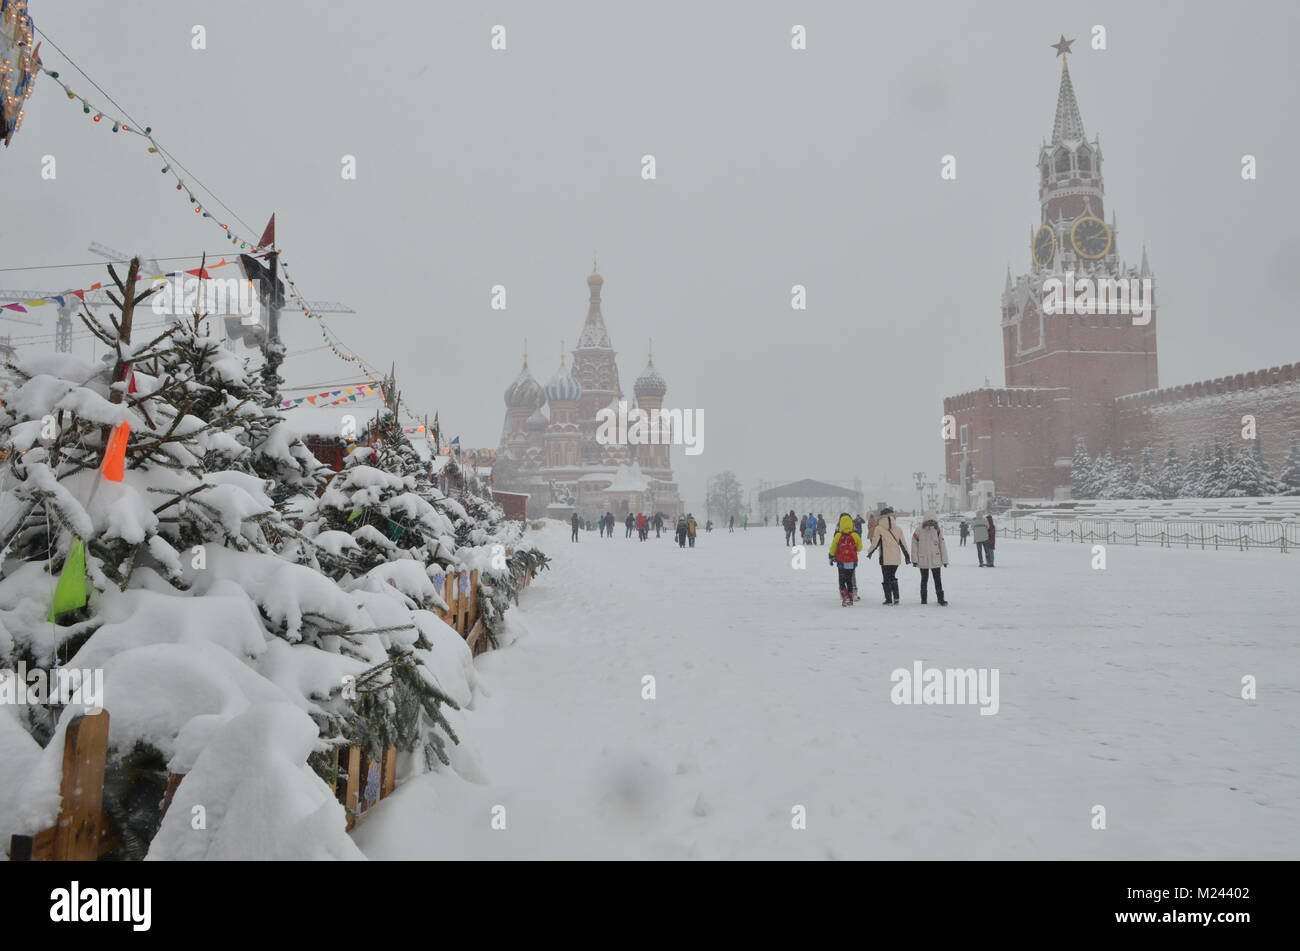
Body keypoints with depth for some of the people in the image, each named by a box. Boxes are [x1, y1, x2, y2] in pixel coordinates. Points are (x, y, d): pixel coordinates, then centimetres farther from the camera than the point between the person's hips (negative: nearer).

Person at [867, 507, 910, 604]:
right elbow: (903, 544, 8)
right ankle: (896, 597, 11)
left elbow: (875, 542, -5)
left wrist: (870, 552, 13)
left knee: (886, 579, 7)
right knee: (893, 577, 19)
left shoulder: (878, 529, -8)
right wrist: (907, 556, 17)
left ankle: (889, 599, 4)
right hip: (896, 558, 4)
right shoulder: (898, 529, 4)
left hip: (885, 558, -4)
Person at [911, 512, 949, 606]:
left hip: (936, 560, 0)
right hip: (923, 560, 0)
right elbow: (914, 545, -4)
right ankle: (923, 599, 22)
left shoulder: (938, 531, -3)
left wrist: (944, 559, 1)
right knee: (924, 579, 12)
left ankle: (940, 598, 8)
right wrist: (915, 559, -6)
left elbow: (942, 546, 0)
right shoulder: (919, 531, -7)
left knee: (938, 579, 3)